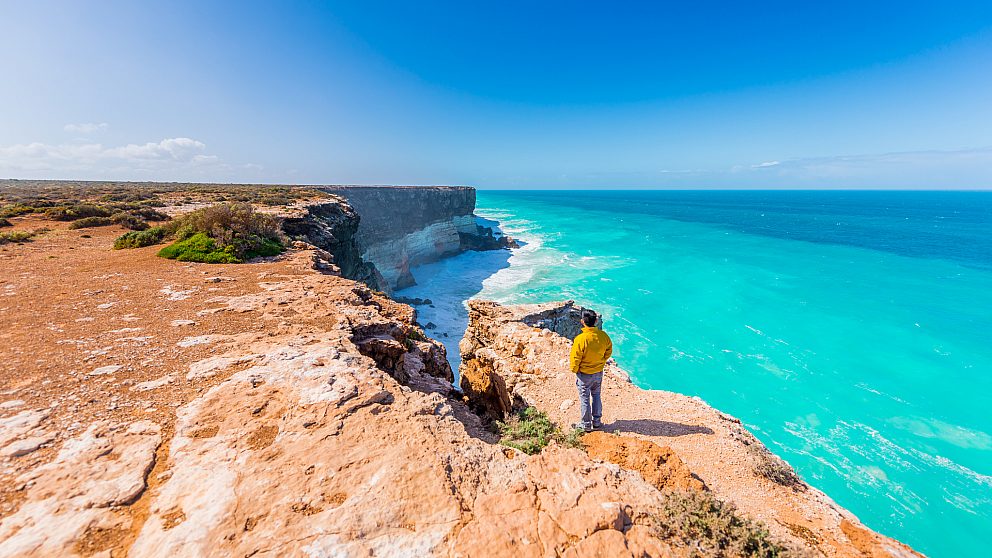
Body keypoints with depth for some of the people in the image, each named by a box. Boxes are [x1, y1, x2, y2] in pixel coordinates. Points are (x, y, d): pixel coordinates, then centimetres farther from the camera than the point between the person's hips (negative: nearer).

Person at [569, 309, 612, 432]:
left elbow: (575, 358, -20)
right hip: (599, 373, 5)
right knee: (596, 396, 23)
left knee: (584, 399, 12)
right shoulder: (603, 335, -13)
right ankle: (597, 421, 35)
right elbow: (609, 351, 3)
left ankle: (586, 424, 26)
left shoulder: (580, 339, -30)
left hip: (584, 374, -5)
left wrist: (574, 370, -1)